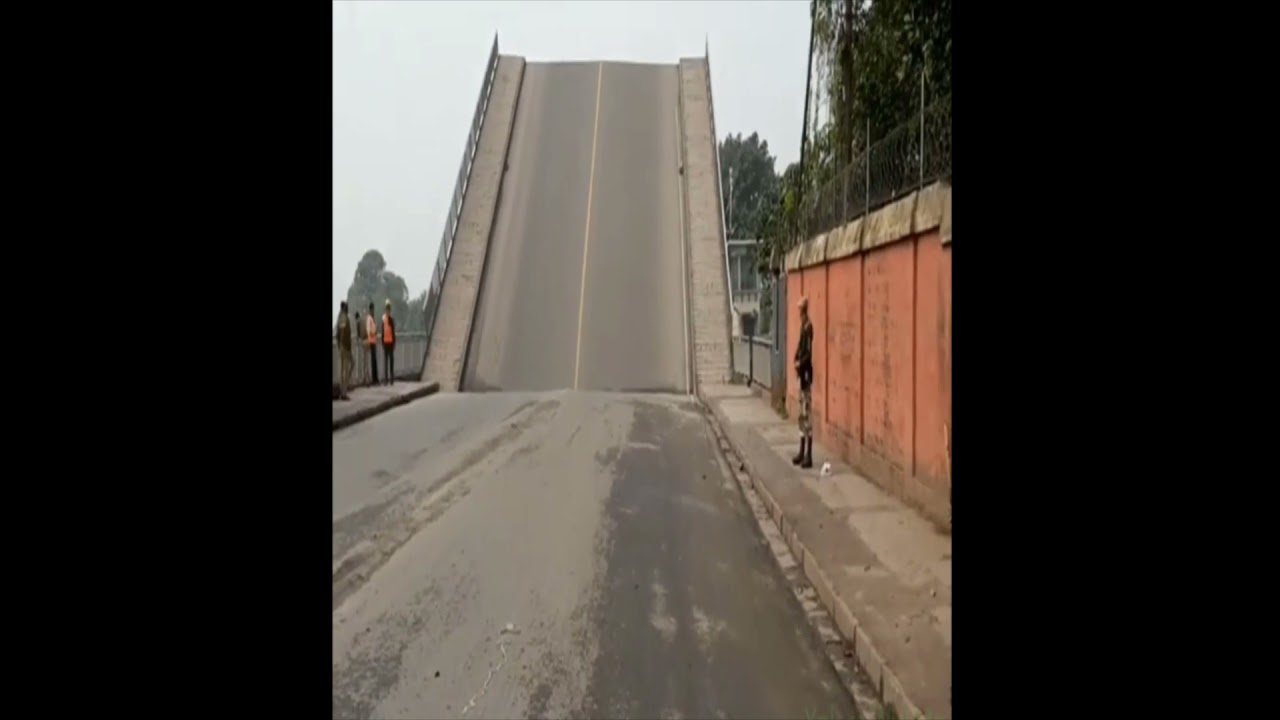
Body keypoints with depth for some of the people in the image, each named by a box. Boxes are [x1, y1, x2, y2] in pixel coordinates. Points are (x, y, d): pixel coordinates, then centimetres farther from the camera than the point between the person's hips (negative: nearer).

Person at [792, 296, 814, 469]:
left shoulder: (809, 327, -15)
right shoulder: (802, 327, 15)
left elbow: (809, 353, -19)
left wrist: (800, 363, -14)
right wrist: (797, 362, 5)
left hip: (807, 374, -10)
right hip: (802, 374, 10)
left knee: (806, 415, -8)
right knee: (802, 415, 14)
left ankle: (809, 456, -6)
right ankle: (802, 452, 21)